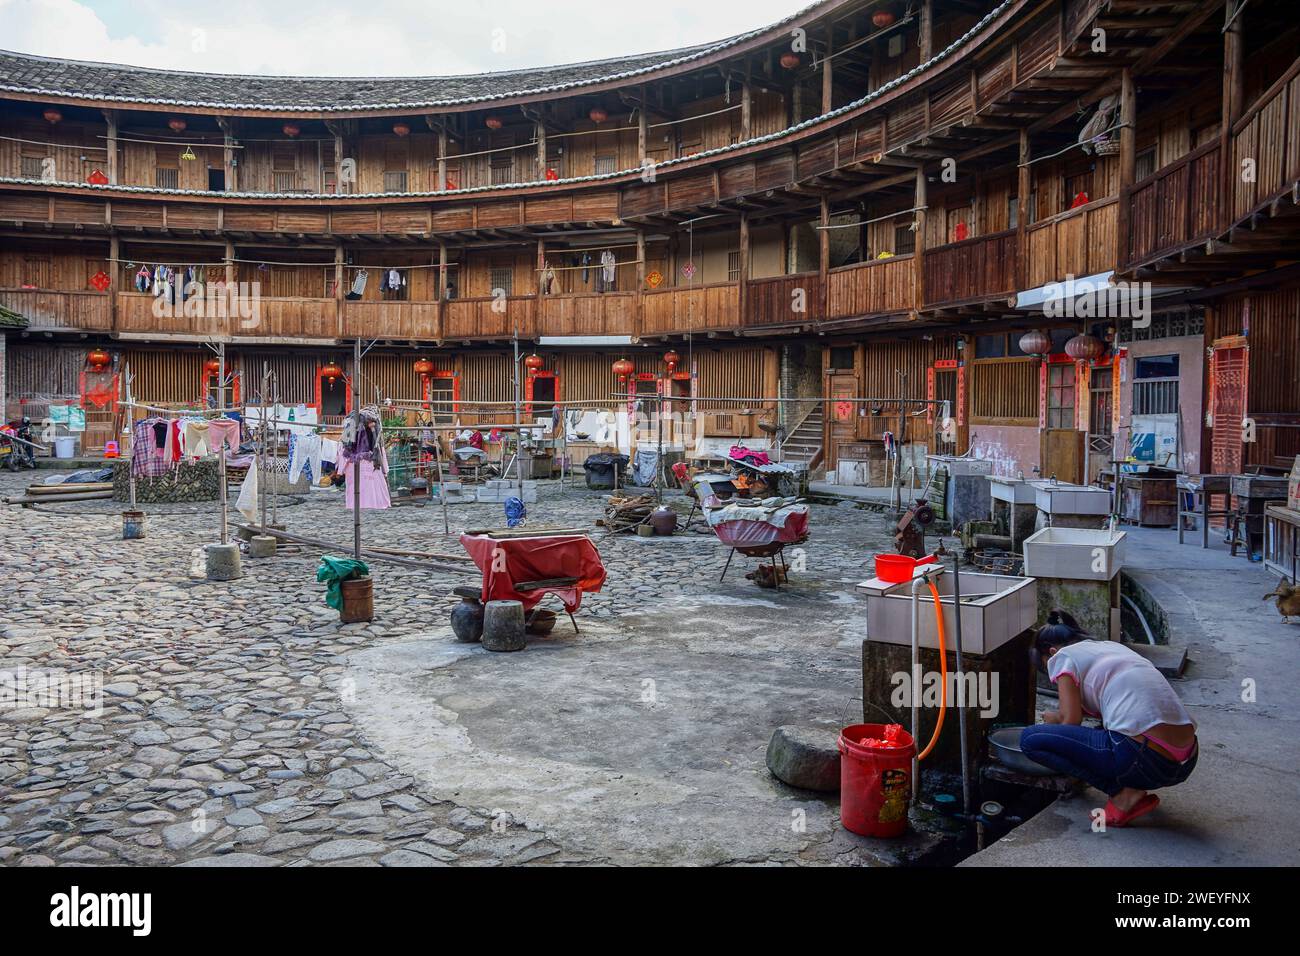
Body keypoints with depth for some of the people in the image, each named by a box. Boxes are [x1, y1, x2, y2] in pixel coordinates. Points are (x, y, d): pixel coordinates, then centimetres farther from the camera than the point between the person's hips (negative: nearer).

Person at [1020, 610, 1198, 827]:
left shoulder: (1063, 656, 5)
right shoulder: (1113, 646, 26)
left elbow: (1071, 722, 0)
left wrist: (1056, 719, 21)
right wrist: (1061, 717, 38)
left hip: (1143, 760, -9)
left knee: (1029, 738, -1)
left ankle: (1123, 793, -4)